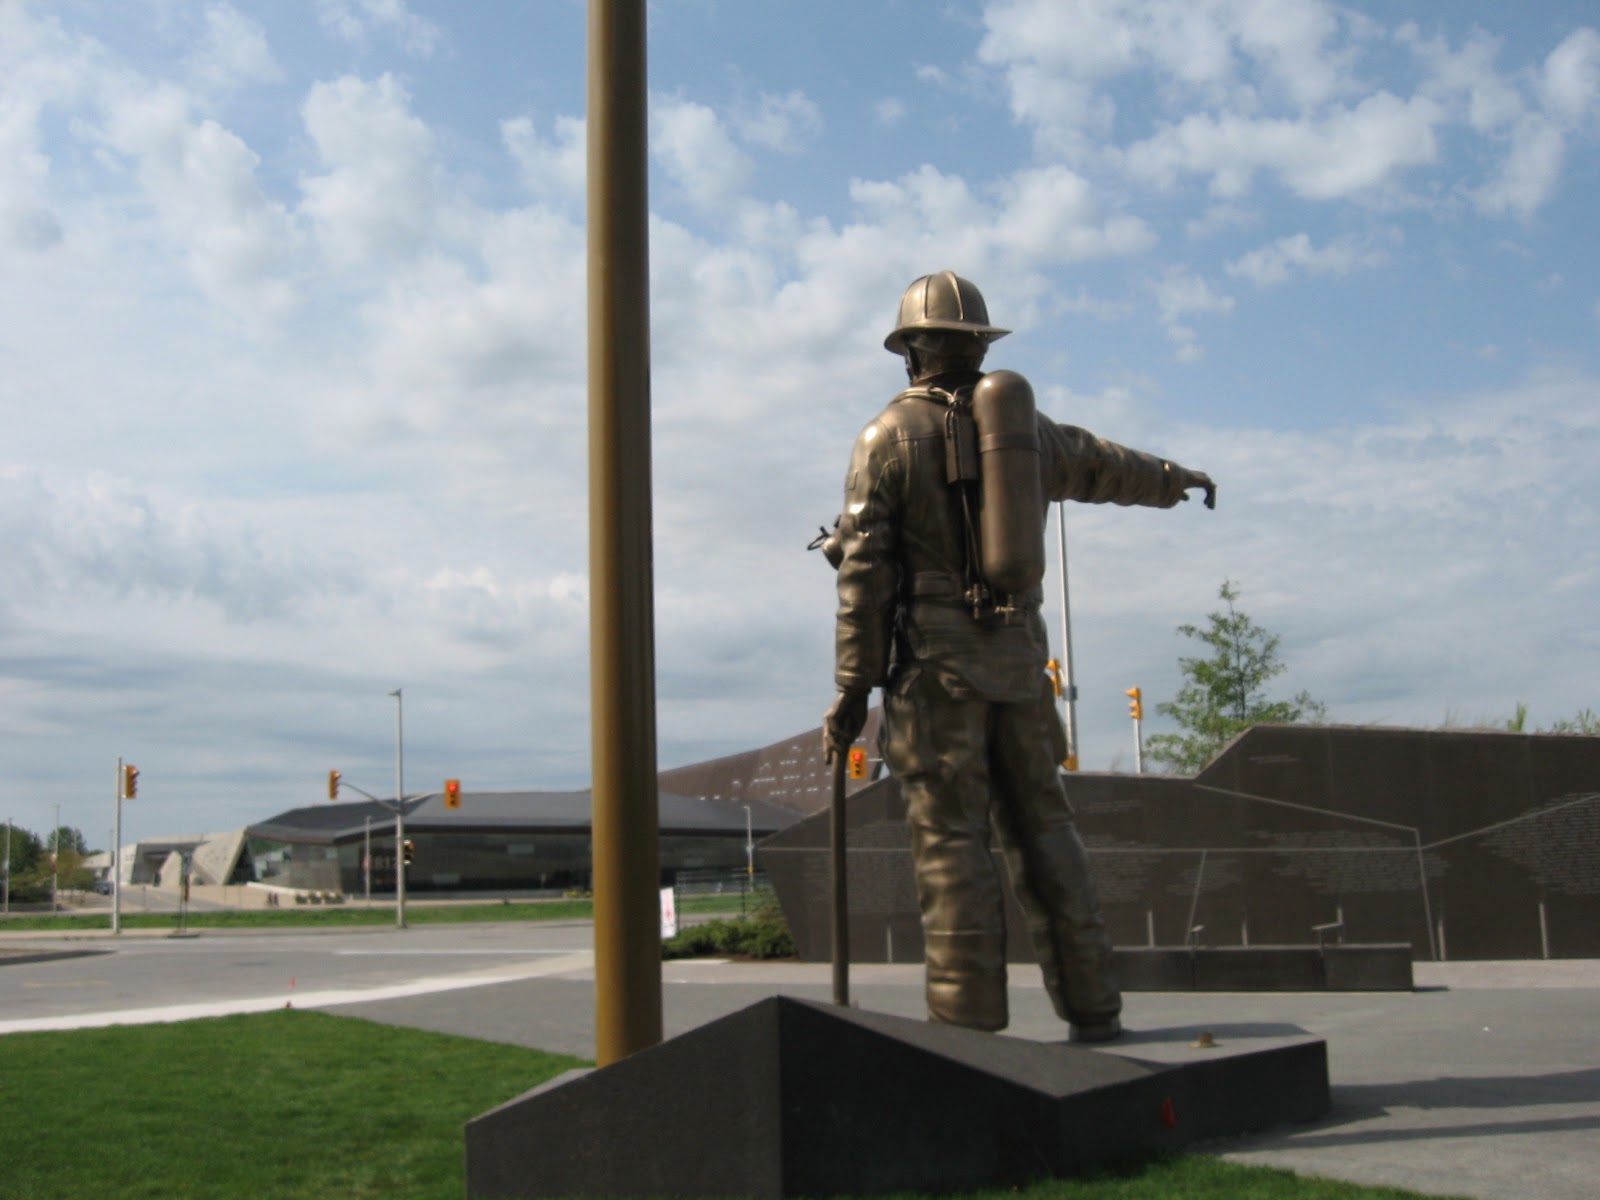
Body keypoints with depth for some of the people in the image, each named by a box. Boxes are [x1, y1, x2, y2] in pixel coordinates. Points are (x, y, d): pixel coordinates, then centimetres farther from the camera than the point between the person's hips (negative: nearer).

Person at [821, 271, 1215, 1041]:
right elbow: (1109, 467, 31)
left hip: (935, 663, -4)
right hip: (1017, 661, 5)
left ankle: (967, 1025, -6)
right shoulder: (1025, 426, 13)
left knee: (951, 840, -5)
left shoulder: (888, 436, -2)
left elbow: (863, 572, -8)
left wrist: (852, 688, -6)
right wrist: (1182, 480, 52)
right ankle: (1092, 1007, 11)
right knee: (1041, 829, 10)